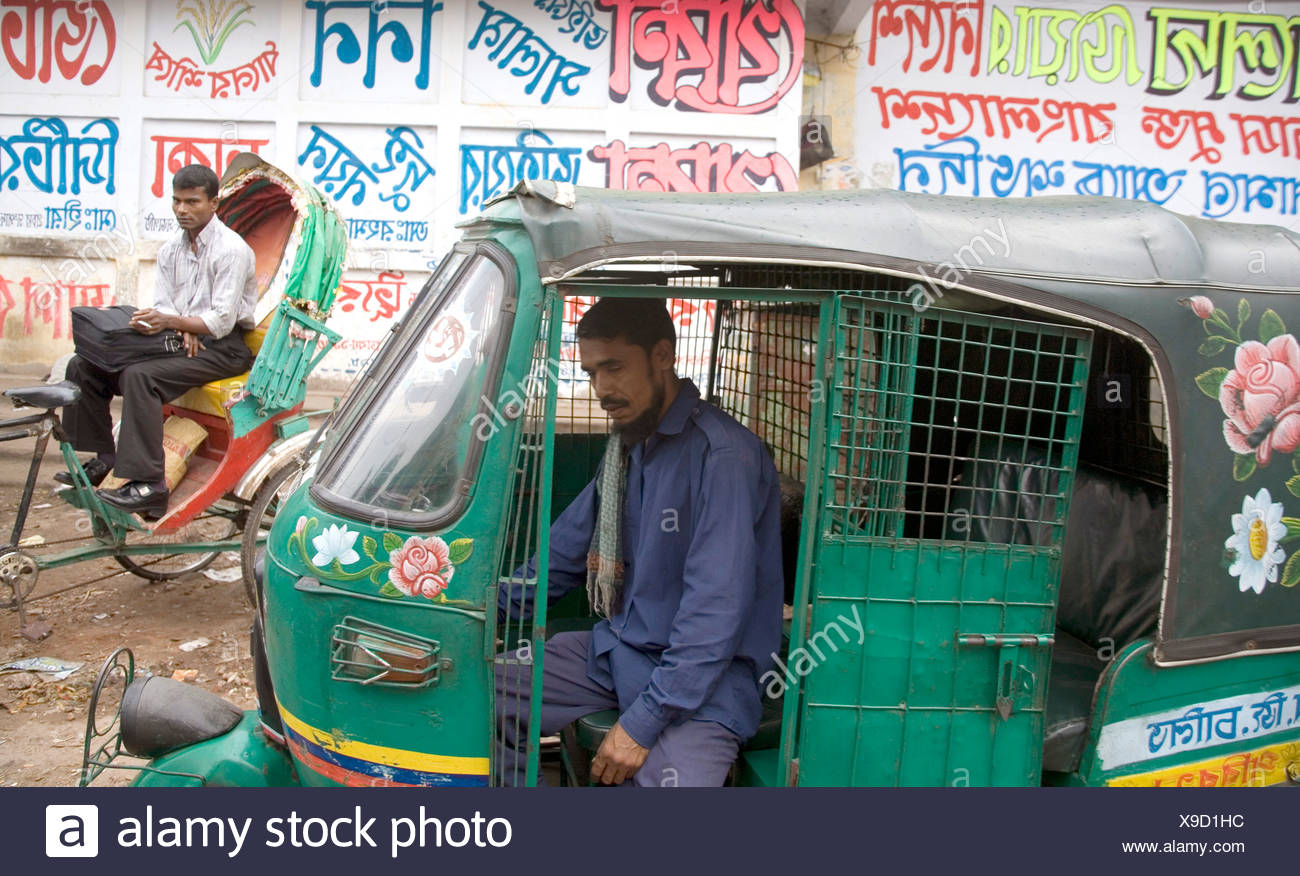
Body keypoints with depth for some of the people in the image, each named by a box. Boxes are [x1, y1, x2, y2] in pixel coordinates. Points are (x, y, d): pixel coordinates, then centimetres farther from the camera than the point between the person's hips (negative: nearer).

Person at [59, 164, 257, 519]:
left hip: (223, 347, -8)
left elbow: (222, 321, -19)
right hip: (181, 340, 8)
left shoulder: (231, 250, -12)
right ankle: (102, 456, 6)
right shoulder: (171, 250, 13)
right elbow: (162, 307, 8)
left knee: (140, 375, -33)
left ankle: (148, 483, -34)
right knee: (84, 365, -2)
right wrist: (183, 329, -15)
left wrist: (172, 321, -34)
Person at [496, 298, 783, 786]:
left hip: (702, 677, -8)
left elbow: (716, 609, -23)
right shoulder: (625, 445, 10)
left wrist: (644, 720, -24)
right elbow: (565, 552, 19)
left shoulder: (723, 455, -19)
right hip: (616, 650, 8)